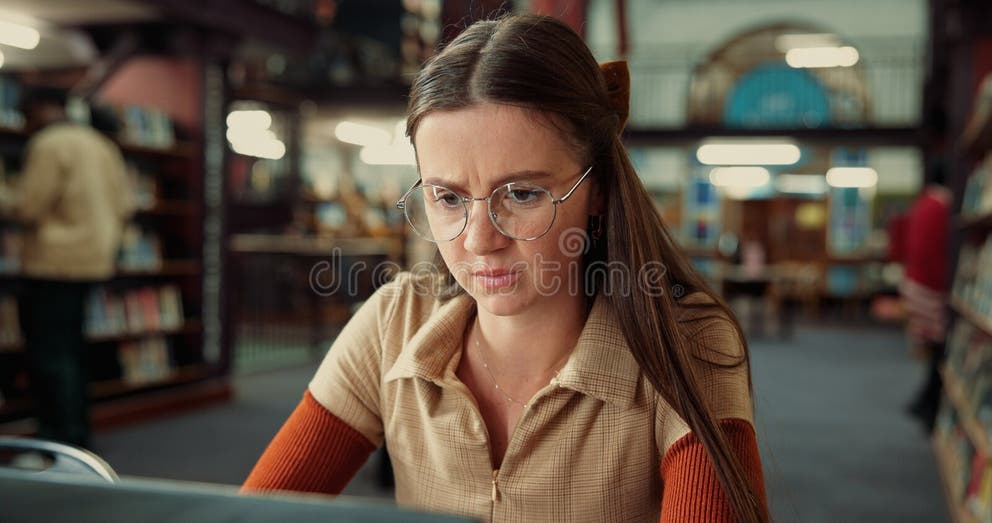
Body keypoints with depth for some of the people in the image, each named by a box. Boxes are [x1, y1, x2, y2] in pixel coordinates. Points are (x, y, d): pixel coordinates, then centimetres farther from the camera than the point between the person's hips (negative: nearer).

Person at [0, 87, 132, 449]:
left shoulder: (48, 145, -11)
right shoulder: (100, 144, 15)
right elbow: (122, 205, 13)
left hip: (55, 261, -9)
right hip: (93, 259, 9)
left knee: (48, 350, -5)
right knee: (69, 346, 17)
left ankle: (62, 435, -5)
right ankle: (77, 430, 23)